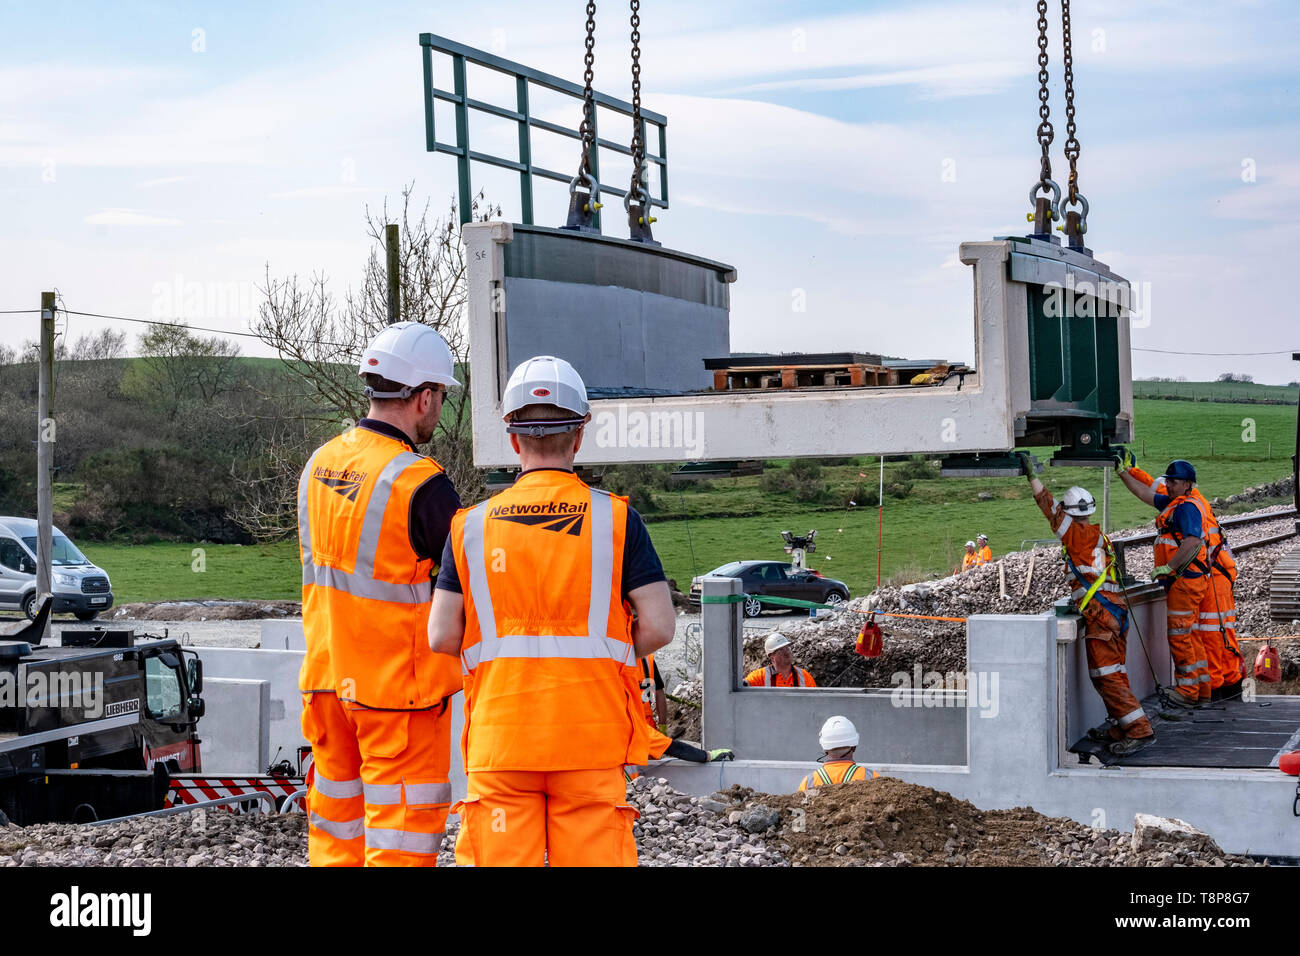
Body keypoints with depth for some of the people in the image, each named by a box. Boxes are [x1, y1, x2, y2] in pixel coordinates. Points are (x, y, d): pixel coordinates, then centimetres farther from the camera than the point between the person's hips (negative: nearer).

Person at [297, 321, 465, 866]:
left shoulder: (320, 464, 5)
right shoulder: (420, 484, -19)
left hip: (326, 677, 7)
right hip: (400, 686, -7)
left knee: (335, 831, 17)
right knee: (401, 827, 0)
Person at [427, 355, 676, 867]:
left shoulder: (472, 525, 3)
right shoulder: (616, 518, -1)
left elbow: (441, 638, 0)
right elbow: (658, 627, -6)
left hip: (500, 734, 1)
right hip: (590, 734, -1)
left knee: (500, 858, 5)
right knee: (592, 857, 3)